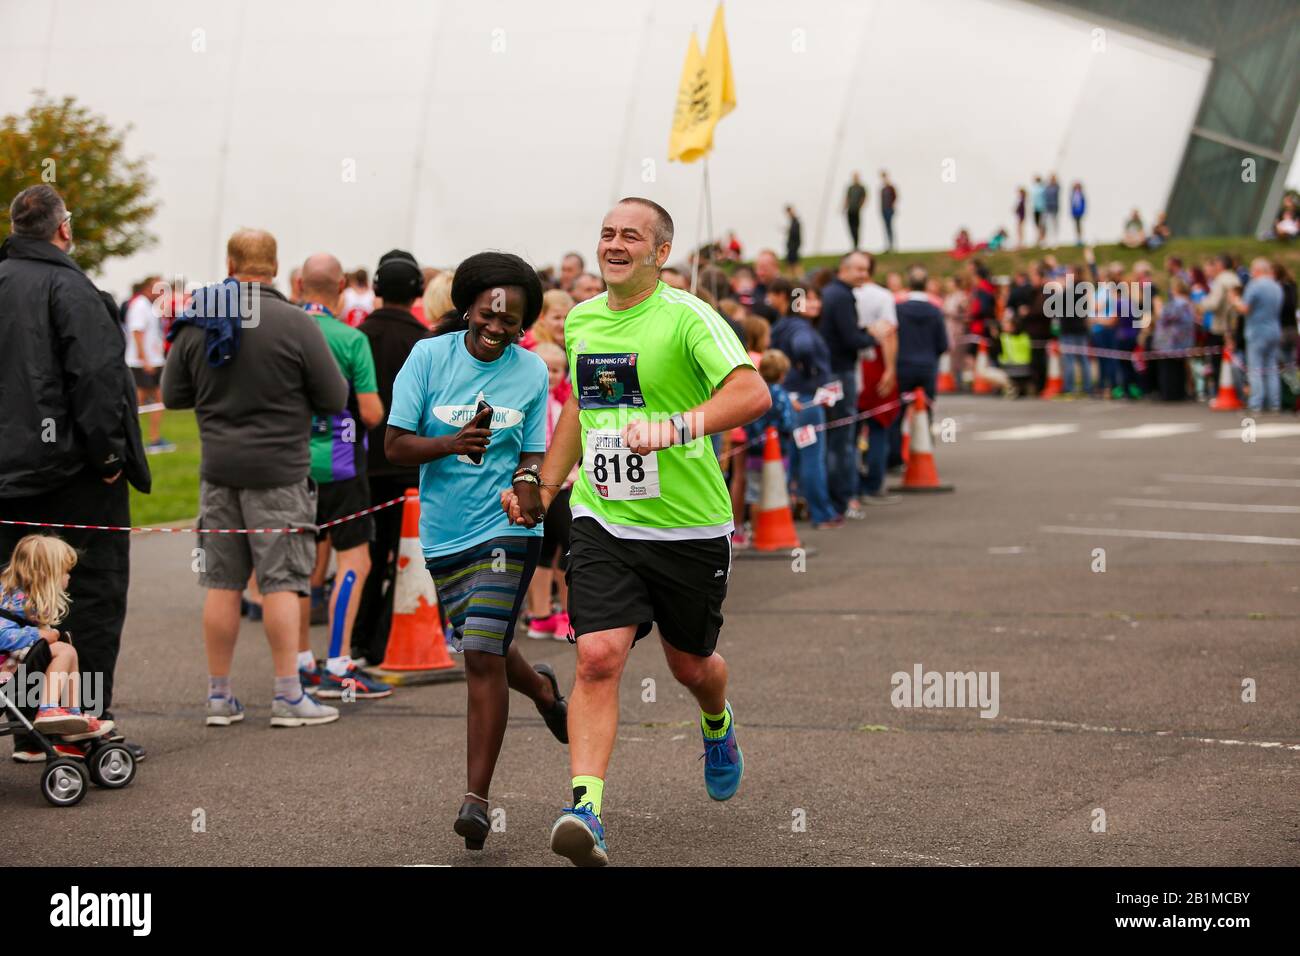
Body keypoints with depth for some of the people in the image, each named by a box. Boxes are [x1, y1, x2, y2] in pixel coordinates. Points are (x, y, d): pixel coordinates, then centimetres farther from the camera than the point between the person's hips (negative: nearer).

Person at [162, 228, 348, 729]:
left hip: (219, 469, 4)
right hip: (279, 469, -4)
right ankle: (288, 695, 0)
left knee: (222, 583, 9)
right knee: (281, 582, 0)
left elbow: (173, 396, 10)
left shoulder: (196, 324, 2)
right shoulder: (296, 324, -11)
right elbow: (335, 399, -6)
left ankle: (219, 696, 14)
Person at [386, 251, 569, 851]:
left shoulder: (532, 372, 0)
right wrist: (453, 444, -24)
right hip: (443, 534, 2)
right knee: (484, 650, 17)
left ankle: (476, 799, -10)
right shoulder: (429, 357, -4)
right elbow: (394, 444, -6)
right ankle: (542, 689, 53)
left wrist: (528, 486, -17)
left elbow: (532, 453, 6)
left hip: (506, 531, -2)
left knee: (483, 656, -14)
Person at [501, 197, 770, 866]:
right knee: (599, 656, -16)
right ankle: (586, 807, -19)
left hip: (689, 528, -3)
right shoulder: (581, 320, 7)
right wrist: (543, 489, 23)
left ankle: (717, 728, 50)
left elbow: (753, 393, -26)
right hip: (601, 521, 3)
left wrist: (675, 428, -39)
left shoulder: (687, 317, -12)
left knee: (690, 664, 15)